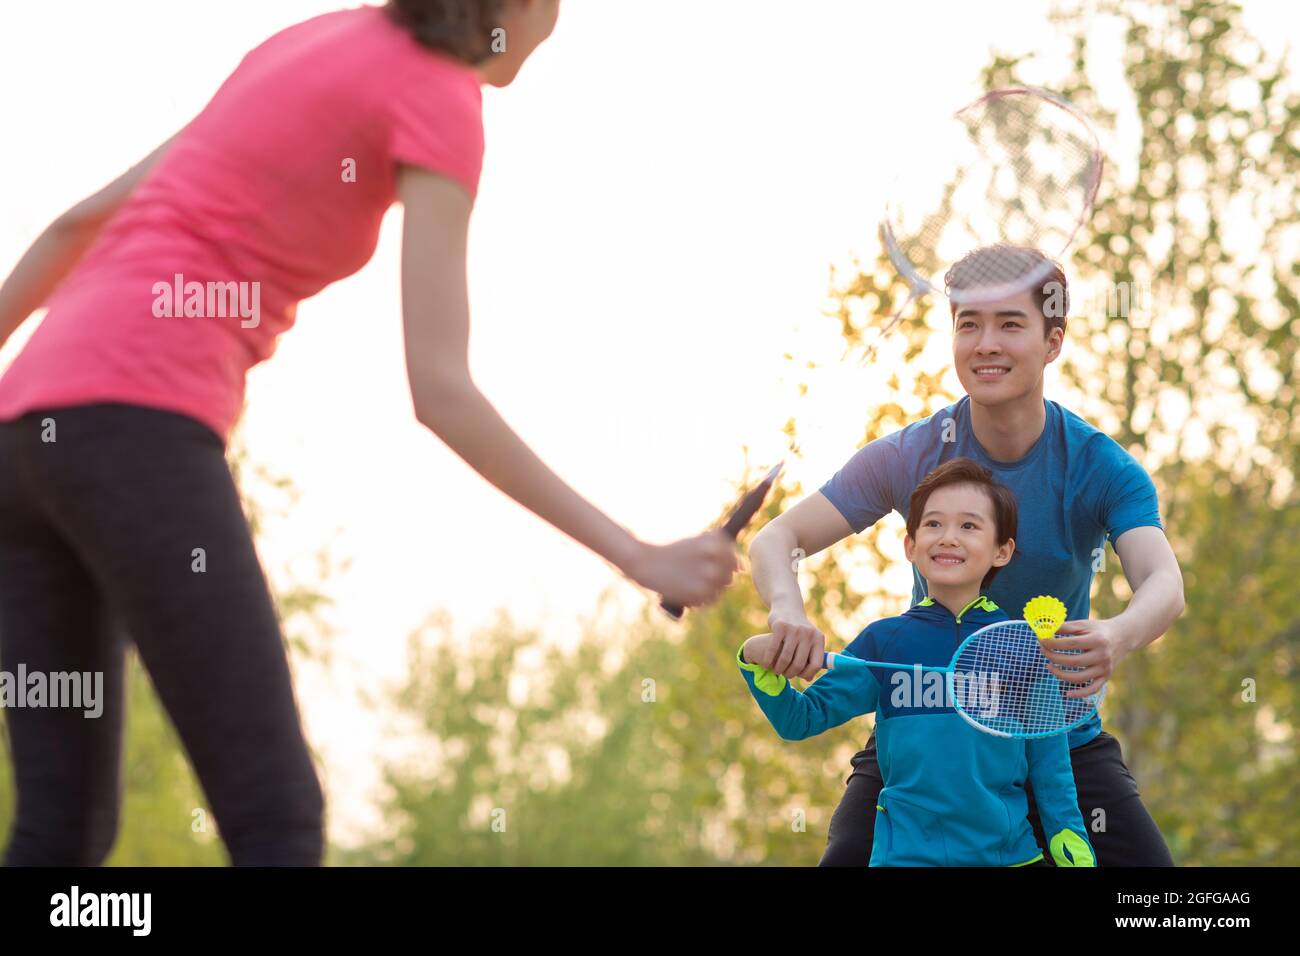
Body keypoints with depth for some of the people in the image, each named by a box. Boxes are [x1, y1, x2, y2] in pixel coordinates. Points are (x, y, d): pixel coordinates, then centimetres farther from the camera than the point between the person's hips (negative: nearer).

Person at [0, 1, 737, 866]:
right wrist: (635, 556, -10)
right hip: (136, 426, -9)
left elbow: (83, 220, 28)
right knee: (278, 822, -10)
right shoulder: (439, 103, -1)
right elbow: (439, 391, -11)